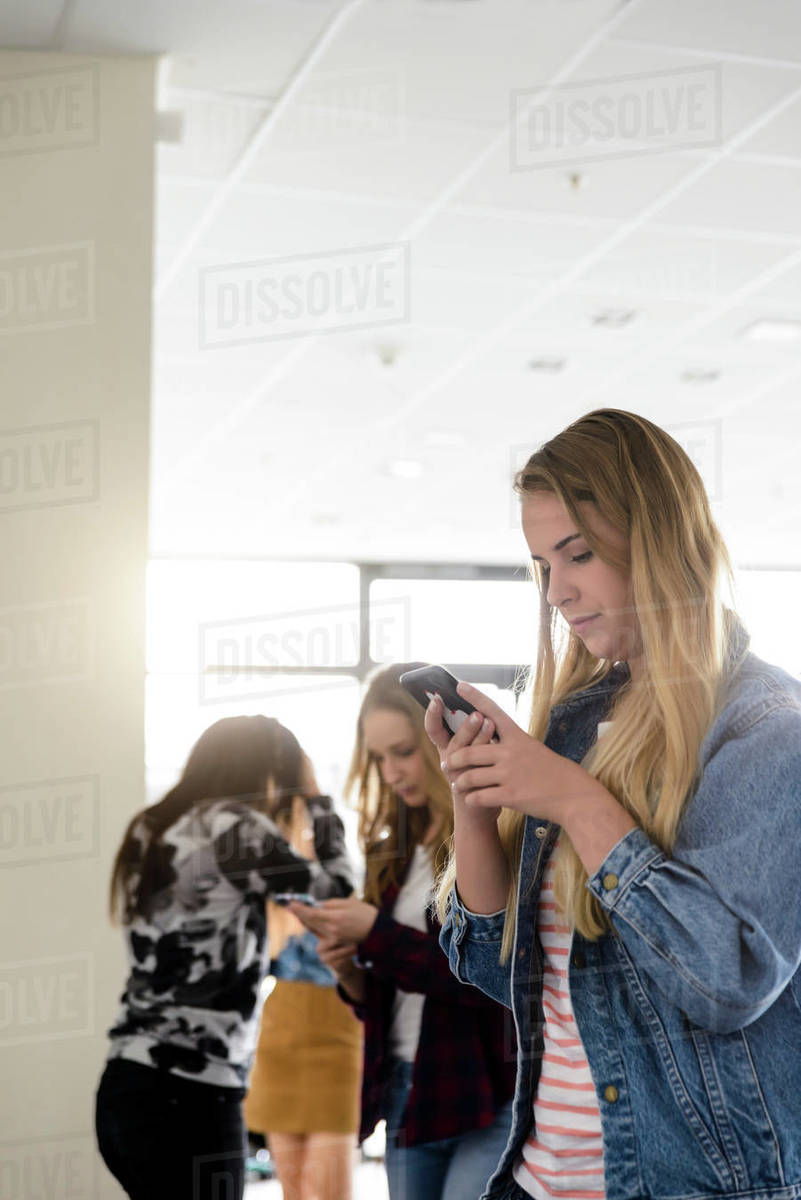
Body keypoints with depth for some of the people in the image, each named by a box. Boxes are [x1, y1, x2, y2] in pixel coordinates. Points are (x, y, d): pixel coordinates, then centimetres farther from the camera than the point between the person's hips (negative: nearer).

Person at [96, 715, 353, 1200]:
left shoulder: (155, 828, 13)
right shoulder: (231, 824, -9)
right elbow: (336, 895, 0)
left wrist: (283, 814, 19)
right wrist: (316, 798, 13)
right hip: (188, 1096, -8)